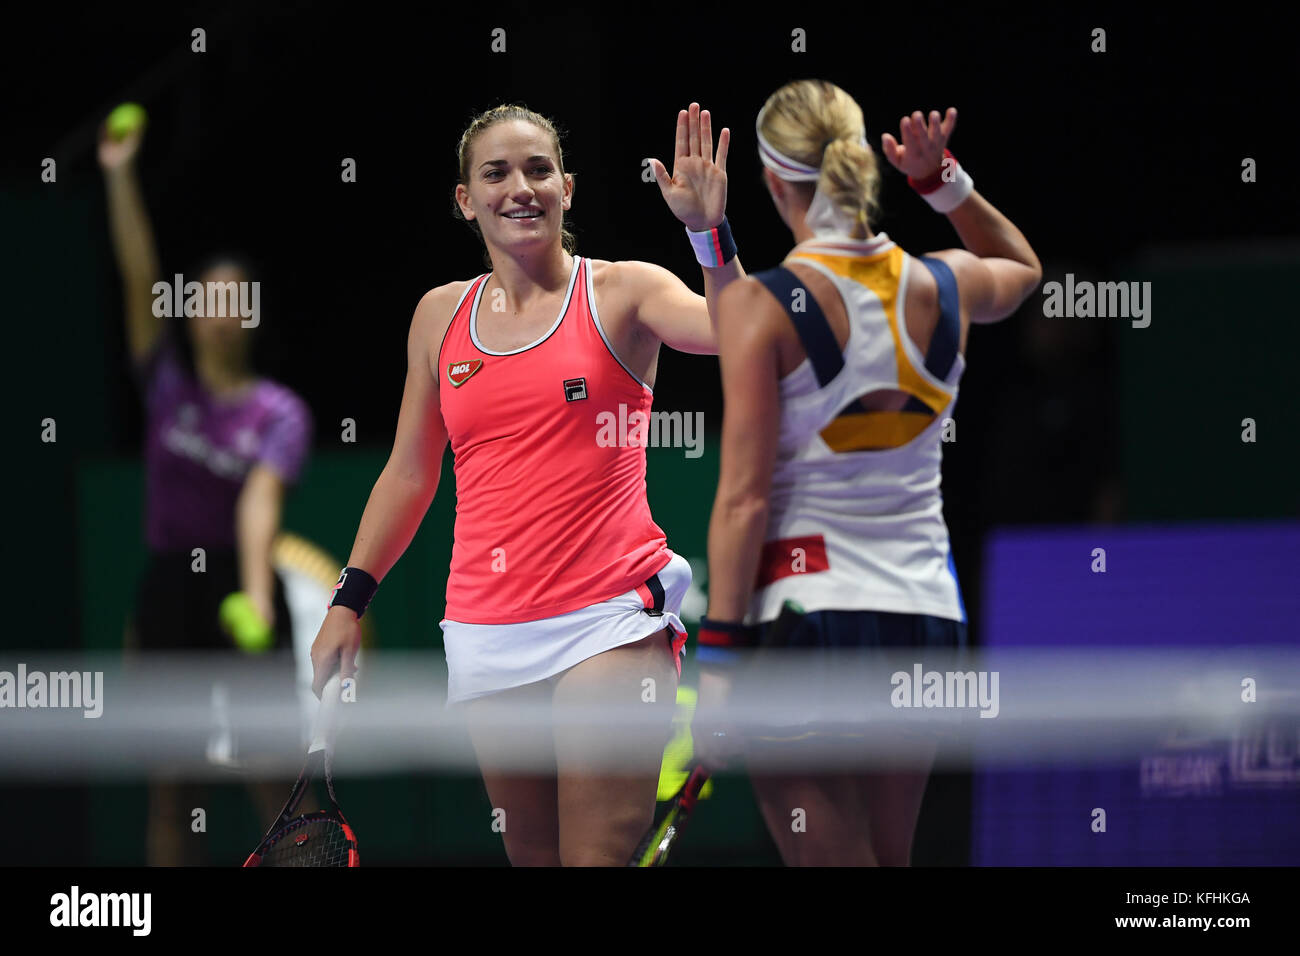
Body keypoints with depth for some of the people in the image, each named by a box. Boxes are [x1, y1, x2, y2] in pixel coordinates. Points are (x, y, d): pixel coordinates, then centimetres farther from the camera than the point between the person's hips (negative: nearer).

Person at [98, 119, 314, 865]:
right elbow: (140, 277, -1)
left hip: (238, 590, -4)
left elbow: (262, 499, -19)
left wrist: (256, 592, -35)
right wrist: (121, 175, -10)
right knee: (169, 793, 4)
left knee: (277, 788, -7)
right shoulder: (168, 385, 7)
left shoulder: (280, 414, -3)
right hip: (169, 590, 4)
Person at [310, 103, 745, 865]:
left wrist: (711, 232, -29)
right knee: (535, 858, 7)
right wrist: (350, 600, 15)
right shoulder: (441, 316, 12)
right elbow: (410, 473, 19)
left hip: (608, 623, -4)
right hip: (485, 628, 4)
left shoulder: (623, 293, 1)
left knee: (599, 858, -12)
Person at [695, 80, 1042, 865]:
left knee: (830, 861, -2)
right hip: (929, 616, 5)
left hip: (806, 615, -5)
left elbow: (745, 499, -13)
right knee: (889, 858, 16)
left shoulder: (760, 307, -10)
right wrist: (945, 180, 21)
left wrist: (719, 657, -11)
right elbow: (1023, 267, 31)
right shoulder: (943, 287, 4)